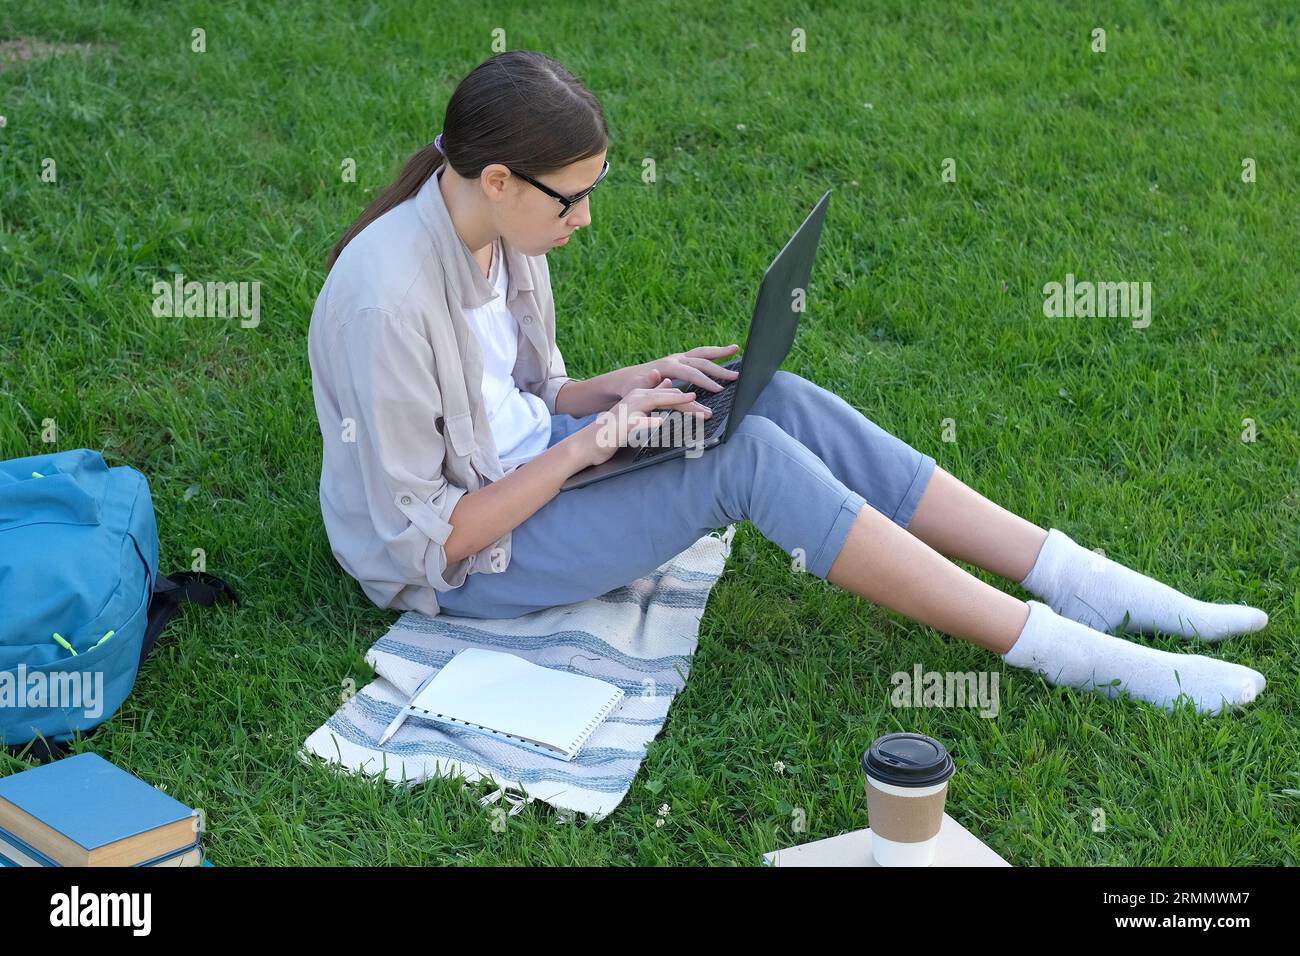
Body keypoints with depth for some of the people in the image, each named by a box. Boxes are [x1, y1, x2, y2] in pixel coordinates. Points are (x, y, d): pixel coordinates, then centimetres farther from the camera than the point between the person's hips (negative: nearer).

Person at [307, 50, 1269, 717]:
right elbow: (422, 538, -24)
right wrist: (587, 445, -24)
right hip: (460, 559, -8)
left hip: (526, 467, 8)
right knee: (747, 456, -25)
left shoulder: (497, 229, -3)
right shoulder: (389, 299, -30)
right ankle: (1063, 653, -22)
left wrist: (629, 384, -7)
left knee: (782, 403, -12)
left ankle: (1089, 587, -11)